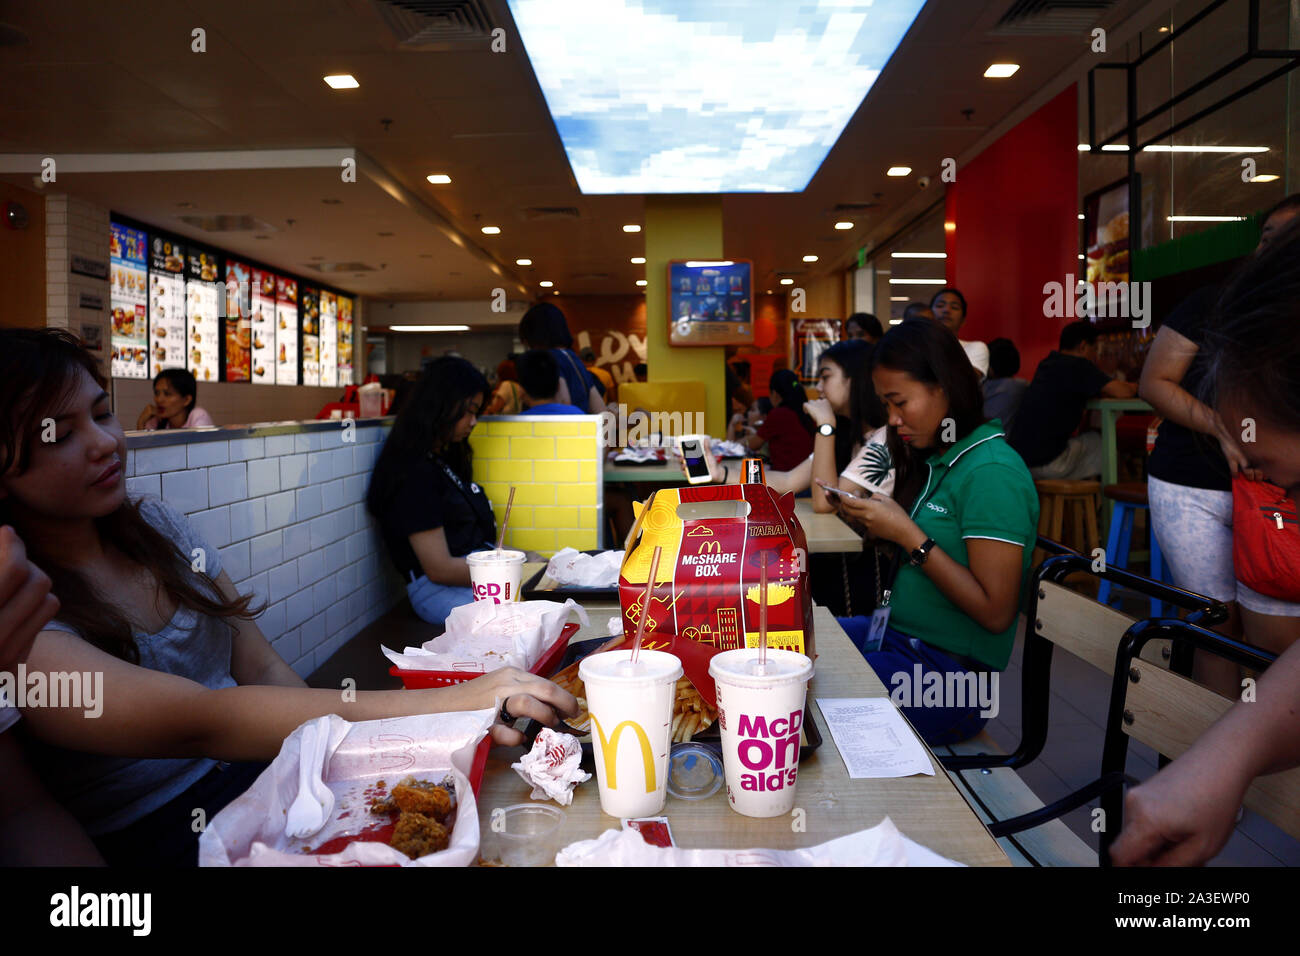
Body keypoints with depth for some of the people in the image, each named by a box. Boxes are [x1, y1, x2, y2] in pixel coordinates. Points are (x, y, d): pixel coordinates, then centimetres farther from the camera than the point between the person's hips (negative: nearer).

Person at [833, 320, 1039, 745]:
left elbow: (996, 612, -19)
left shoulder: (993, 473, -16)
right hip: (898, 634, 8)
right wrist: (877, 526, -1)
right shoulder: (935, 460, 10)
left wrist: (909, 535, -19)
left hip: (949, 673, -8)